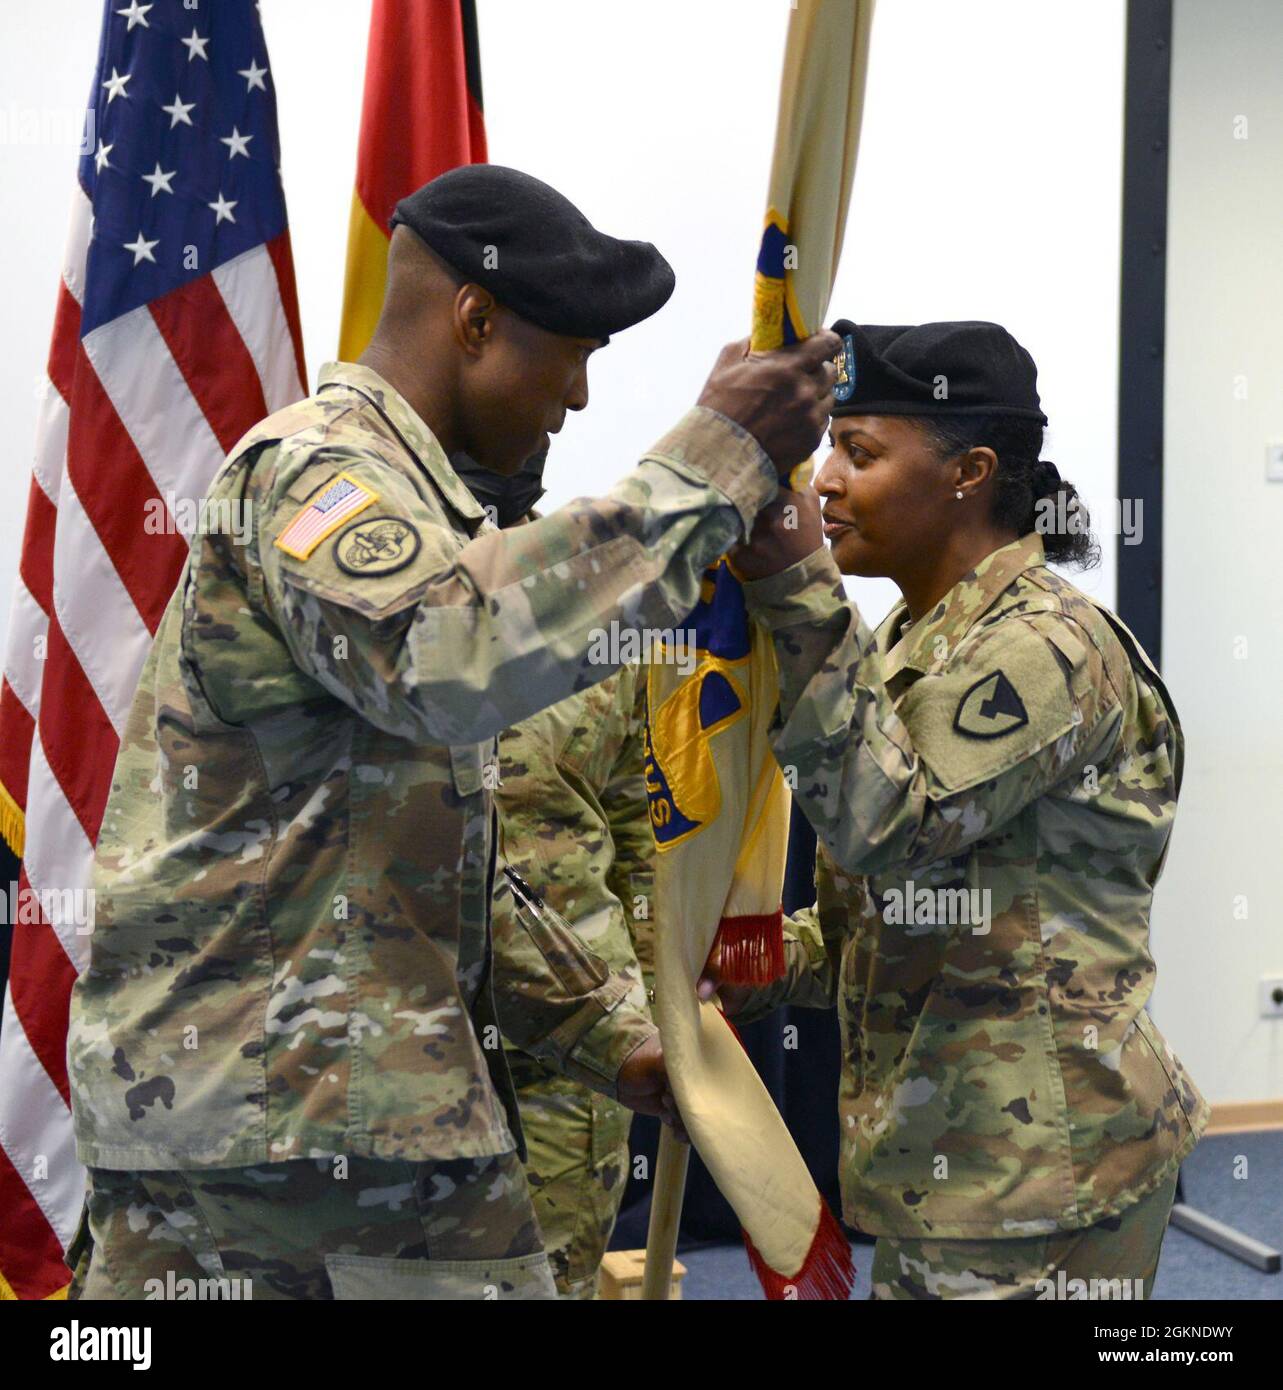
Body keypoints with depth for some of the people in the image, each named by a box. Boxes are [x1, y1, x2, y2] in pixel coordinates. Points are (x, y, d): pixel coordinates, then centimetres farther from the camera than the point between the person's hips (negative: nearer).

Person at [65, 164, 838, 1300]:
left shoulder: (382, 484, 23)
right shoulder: (313, 468, -9)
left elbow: (436, 846, 26)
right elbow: (453, 659, -34)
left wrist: (603, 1032, 22)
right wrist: (713, 461, -27)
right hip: (315, 1104, -10)